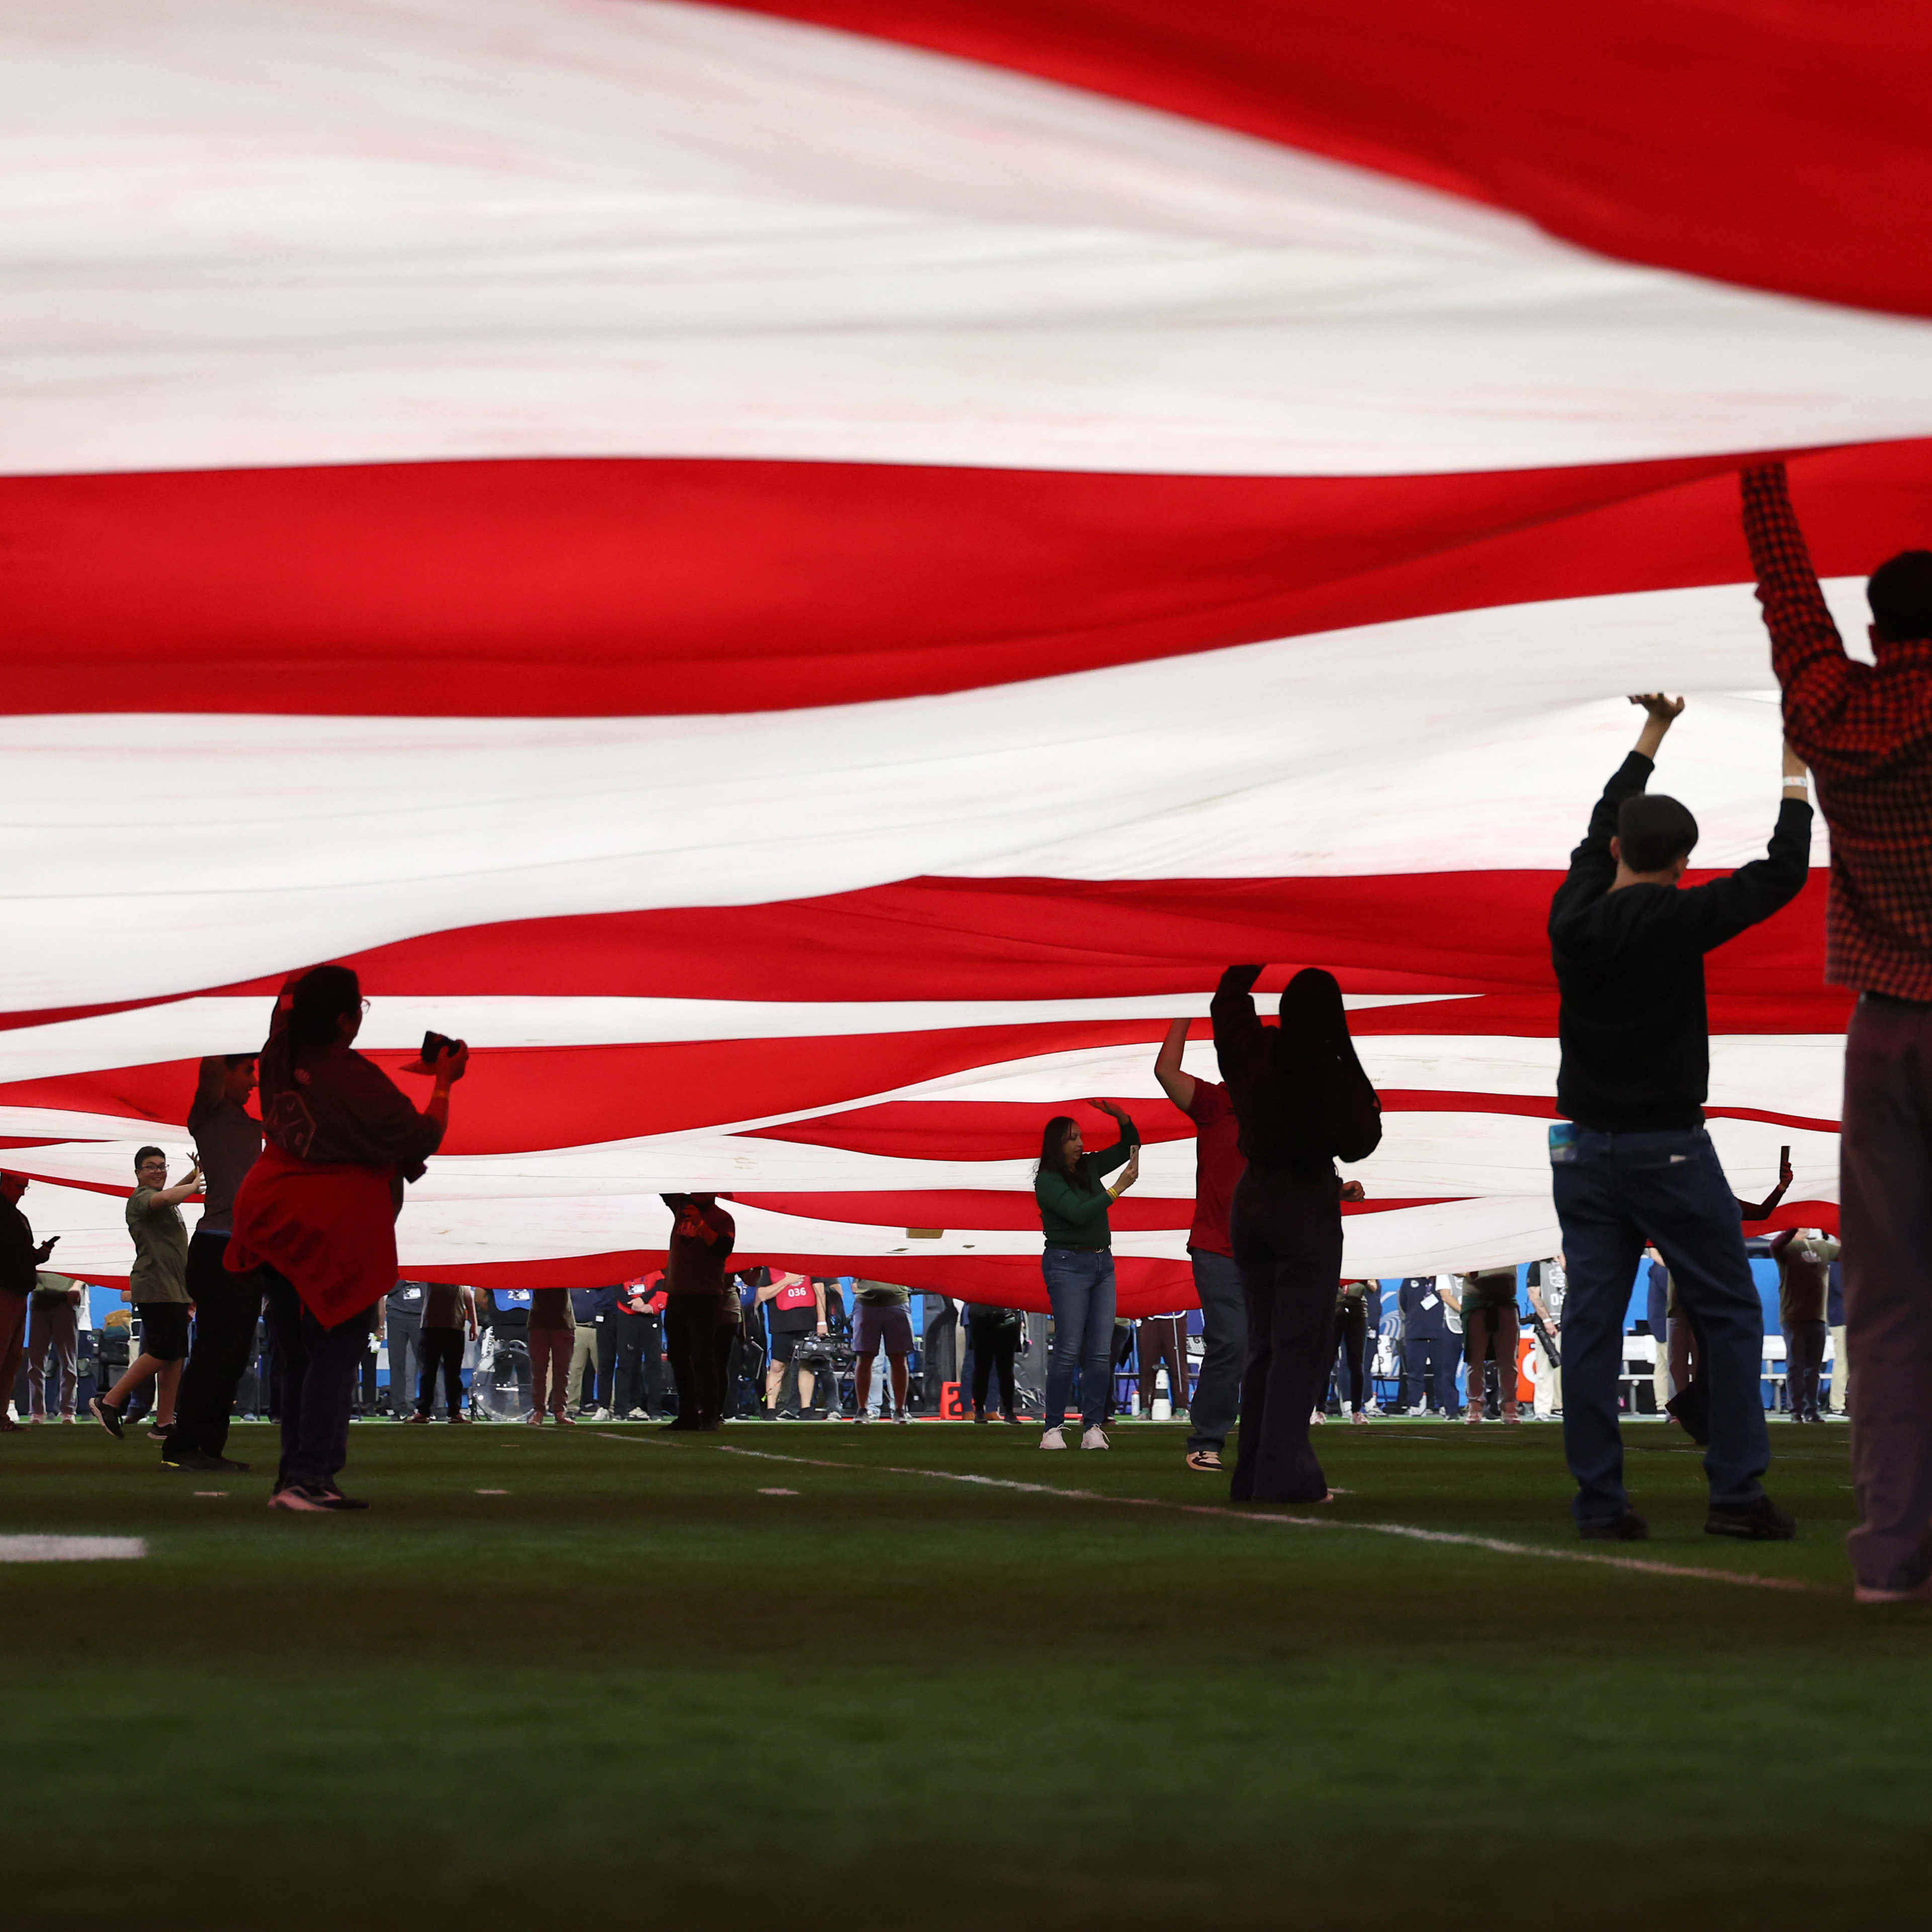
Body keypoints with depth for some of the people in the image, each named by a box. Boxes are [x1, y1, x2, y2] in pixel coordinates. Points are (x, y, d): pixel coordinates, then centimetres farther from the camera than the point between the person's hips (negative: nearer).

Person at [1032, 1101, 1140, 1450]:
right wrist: (1118, 1189, -20)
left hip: (1102, 1263, 6)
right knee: (1068, 1351, -10)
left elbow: (1130, 1146, 21)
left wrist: (1121, 1117, 3)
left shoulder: (1089, 1167, 11)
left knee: (1101, 1352, -1)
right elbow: (1079, 1213, -20)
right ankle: (1053, 1428, -5)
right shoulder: (1048, 1180, -7)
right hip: (1068, 1264, -6)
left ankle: (1093, 1427, -2)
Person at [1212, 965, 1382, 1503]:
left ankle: (1253, 1472, 10)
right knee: (1302, 1346, -5)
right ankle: (1282, 1474, -12)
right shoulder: (1331, 1073, -15)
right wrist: (1370, 1104, 10)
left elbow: (1228, 999, 17)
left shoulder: (1252, 1051, -2)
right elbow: (1357, 1145, -5)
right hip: (1308, 1203, -6)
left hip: (1251, 1197, 6)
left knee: (1264, 1342, 12)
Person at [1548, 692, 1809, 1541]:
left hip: (1585, 1149, 5)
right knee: (1729, 1313, 4)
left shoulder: (1573, 913, 2)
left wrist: (1652, 736, 30)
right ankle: (1735, 1491, 1)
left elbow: (1602, 828, 20)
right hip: (1668, 1148, -5)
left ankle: (1599, 1501, 2)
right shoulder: (1674, 921, -12)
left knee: (1592, 1321, 3)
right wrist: (1795, 777, 7)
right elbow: (1783, 874, -5)